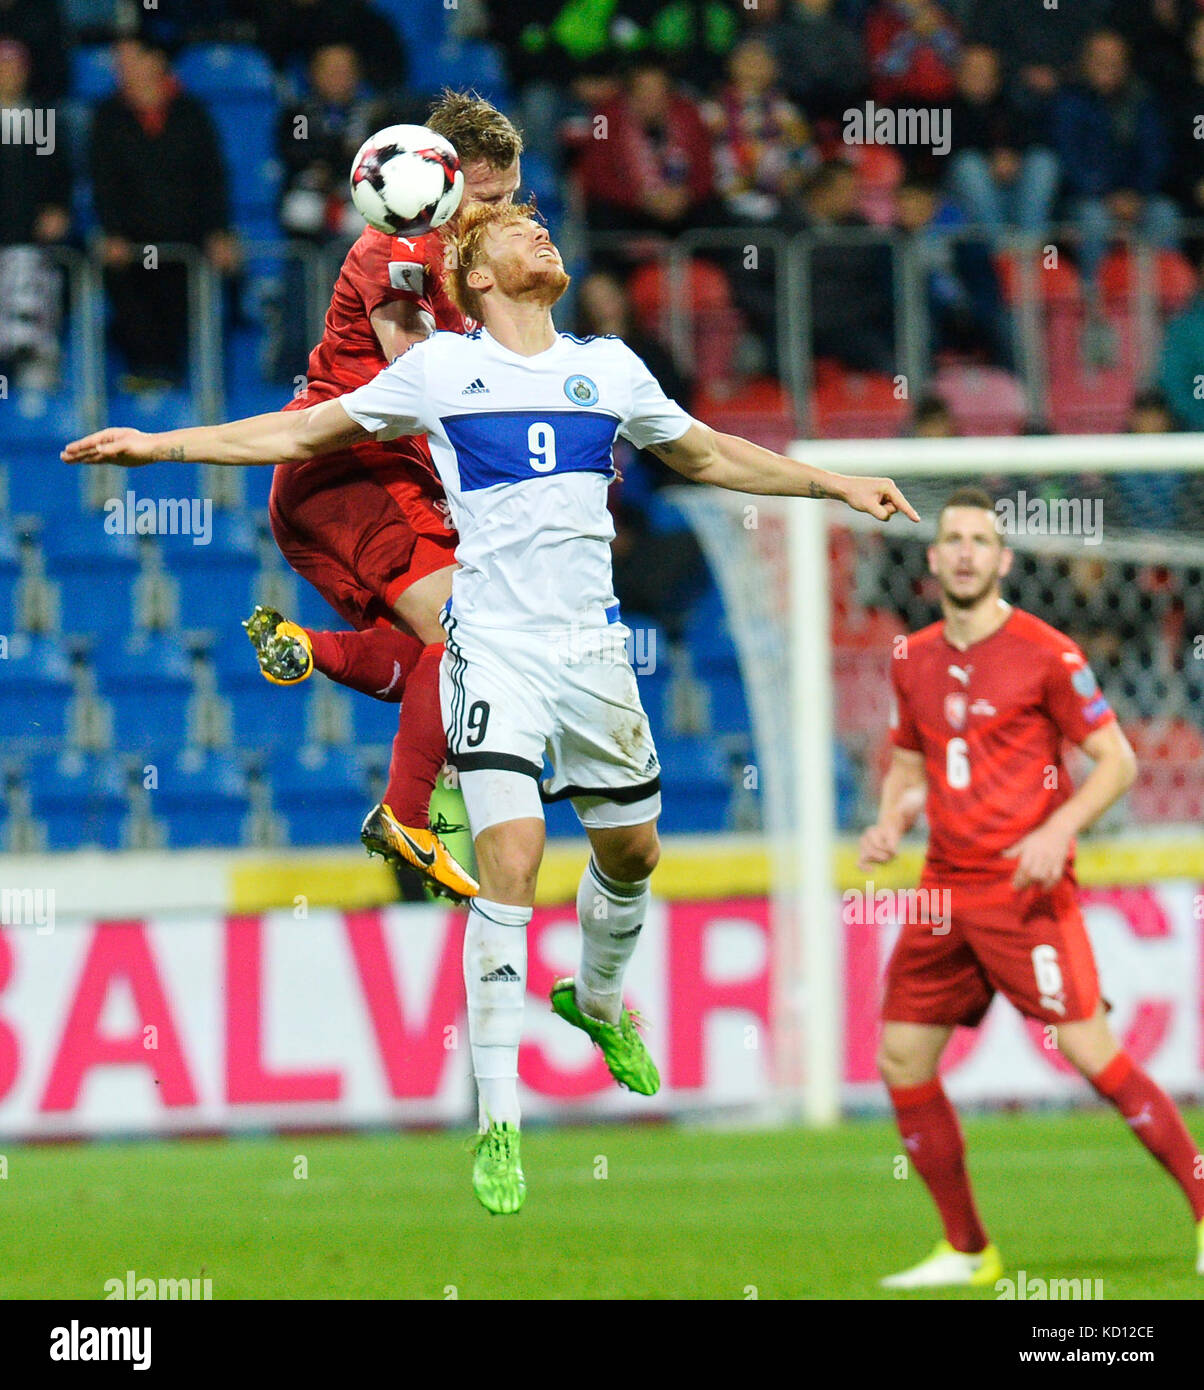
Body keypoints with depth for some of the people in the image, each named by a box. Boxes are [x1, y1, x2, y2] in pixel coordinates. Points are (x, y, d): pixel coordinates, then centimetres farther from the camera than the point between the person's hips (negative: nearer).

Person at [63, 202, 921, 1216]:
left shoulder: (609, 367, 11)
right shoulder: (440, 368, 2)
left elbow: (705, 455, 26)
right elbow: (308, 433, 11)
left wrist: (835, 485, 25)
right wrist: (157, 445, 8)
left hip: (594, 647, 4)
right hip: (496, 647, -4)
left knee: (632, 850, 15)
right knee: (511, 859, -17)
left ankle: (598, 1000, 48)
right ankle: (498, 1122, -14)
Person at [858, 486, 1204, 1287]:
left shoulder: (1046, 655, -7)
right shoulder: (915, 661, 11)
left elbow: (1117, 761, -5)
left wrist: (1058, 832, -19)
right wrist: (889, 822, 4)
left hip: (1026, 890, -6)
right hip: (945, 888, 6)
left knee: (1091, 1051, -13)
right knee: (903, 1058, 2)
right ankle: (967, 1251, 13)